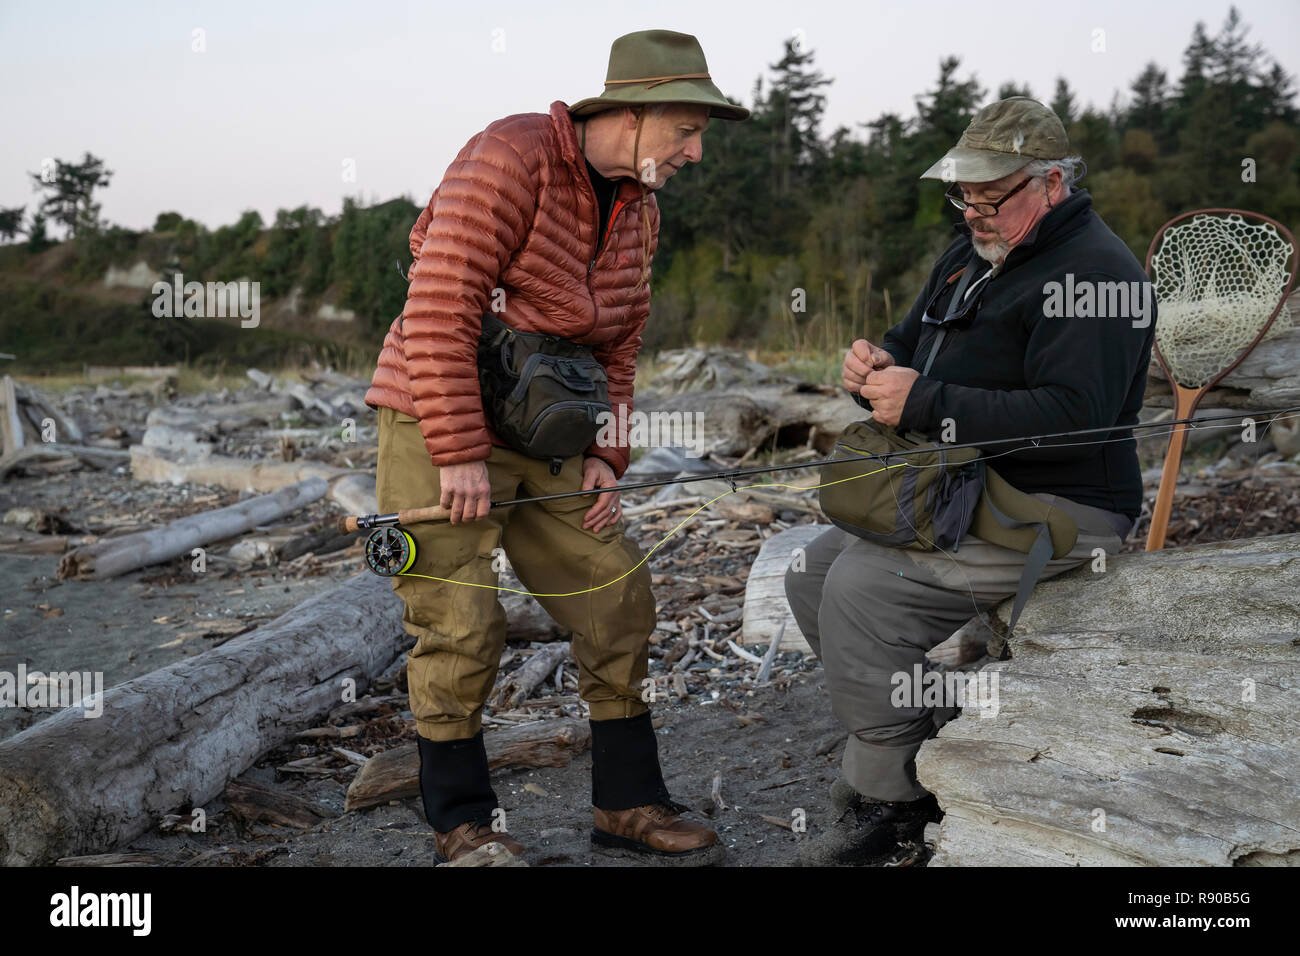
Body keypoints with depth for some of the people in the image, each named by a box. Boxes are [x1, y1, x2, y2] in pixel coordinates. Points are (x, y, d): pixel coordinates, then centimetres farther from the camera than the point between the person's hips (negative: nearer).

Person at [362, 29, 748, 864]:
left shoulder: (640, 209, 10)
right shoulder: (510, 158, -17)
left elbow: (618, 346, 15)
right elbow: (439, 311, -22)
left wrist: (604, 457, 3)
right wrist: (459, 453, -23)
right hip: (439, 425, -7)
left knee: (619, 602, 5)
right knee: (460, 626, -5)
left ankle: (628, 803, 18)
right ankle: (462, 822, 14)